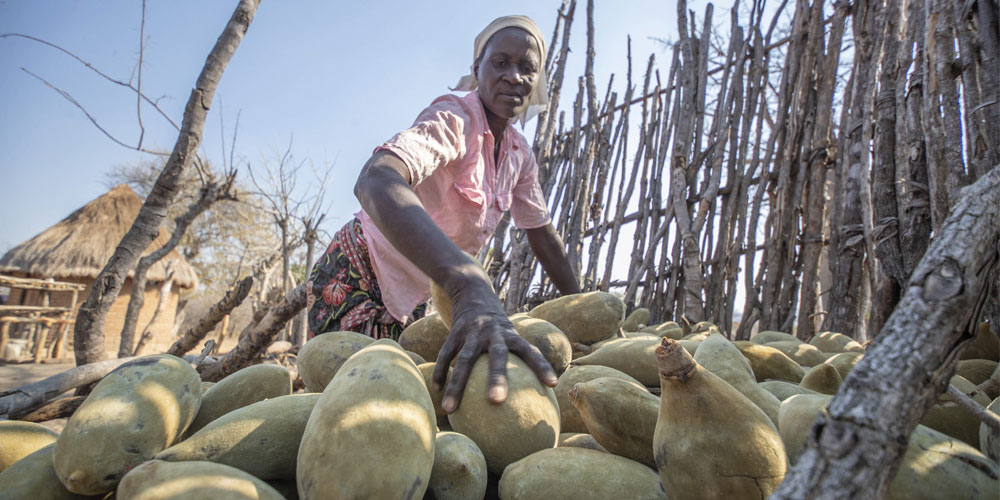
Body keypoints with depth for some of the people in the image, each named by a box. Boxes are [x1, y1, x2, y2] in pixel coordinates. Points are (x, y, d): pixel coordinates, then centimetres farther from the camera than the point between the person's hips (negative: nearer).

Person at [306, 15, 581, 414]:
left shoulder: (520, 155, -1)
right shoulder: (453, 119, -26)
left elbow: (542, 234, 8)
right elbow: (375, 181, -46)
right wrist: (470, 289, -61)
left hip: (410, 297, 8)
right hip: (357, 279, -7)